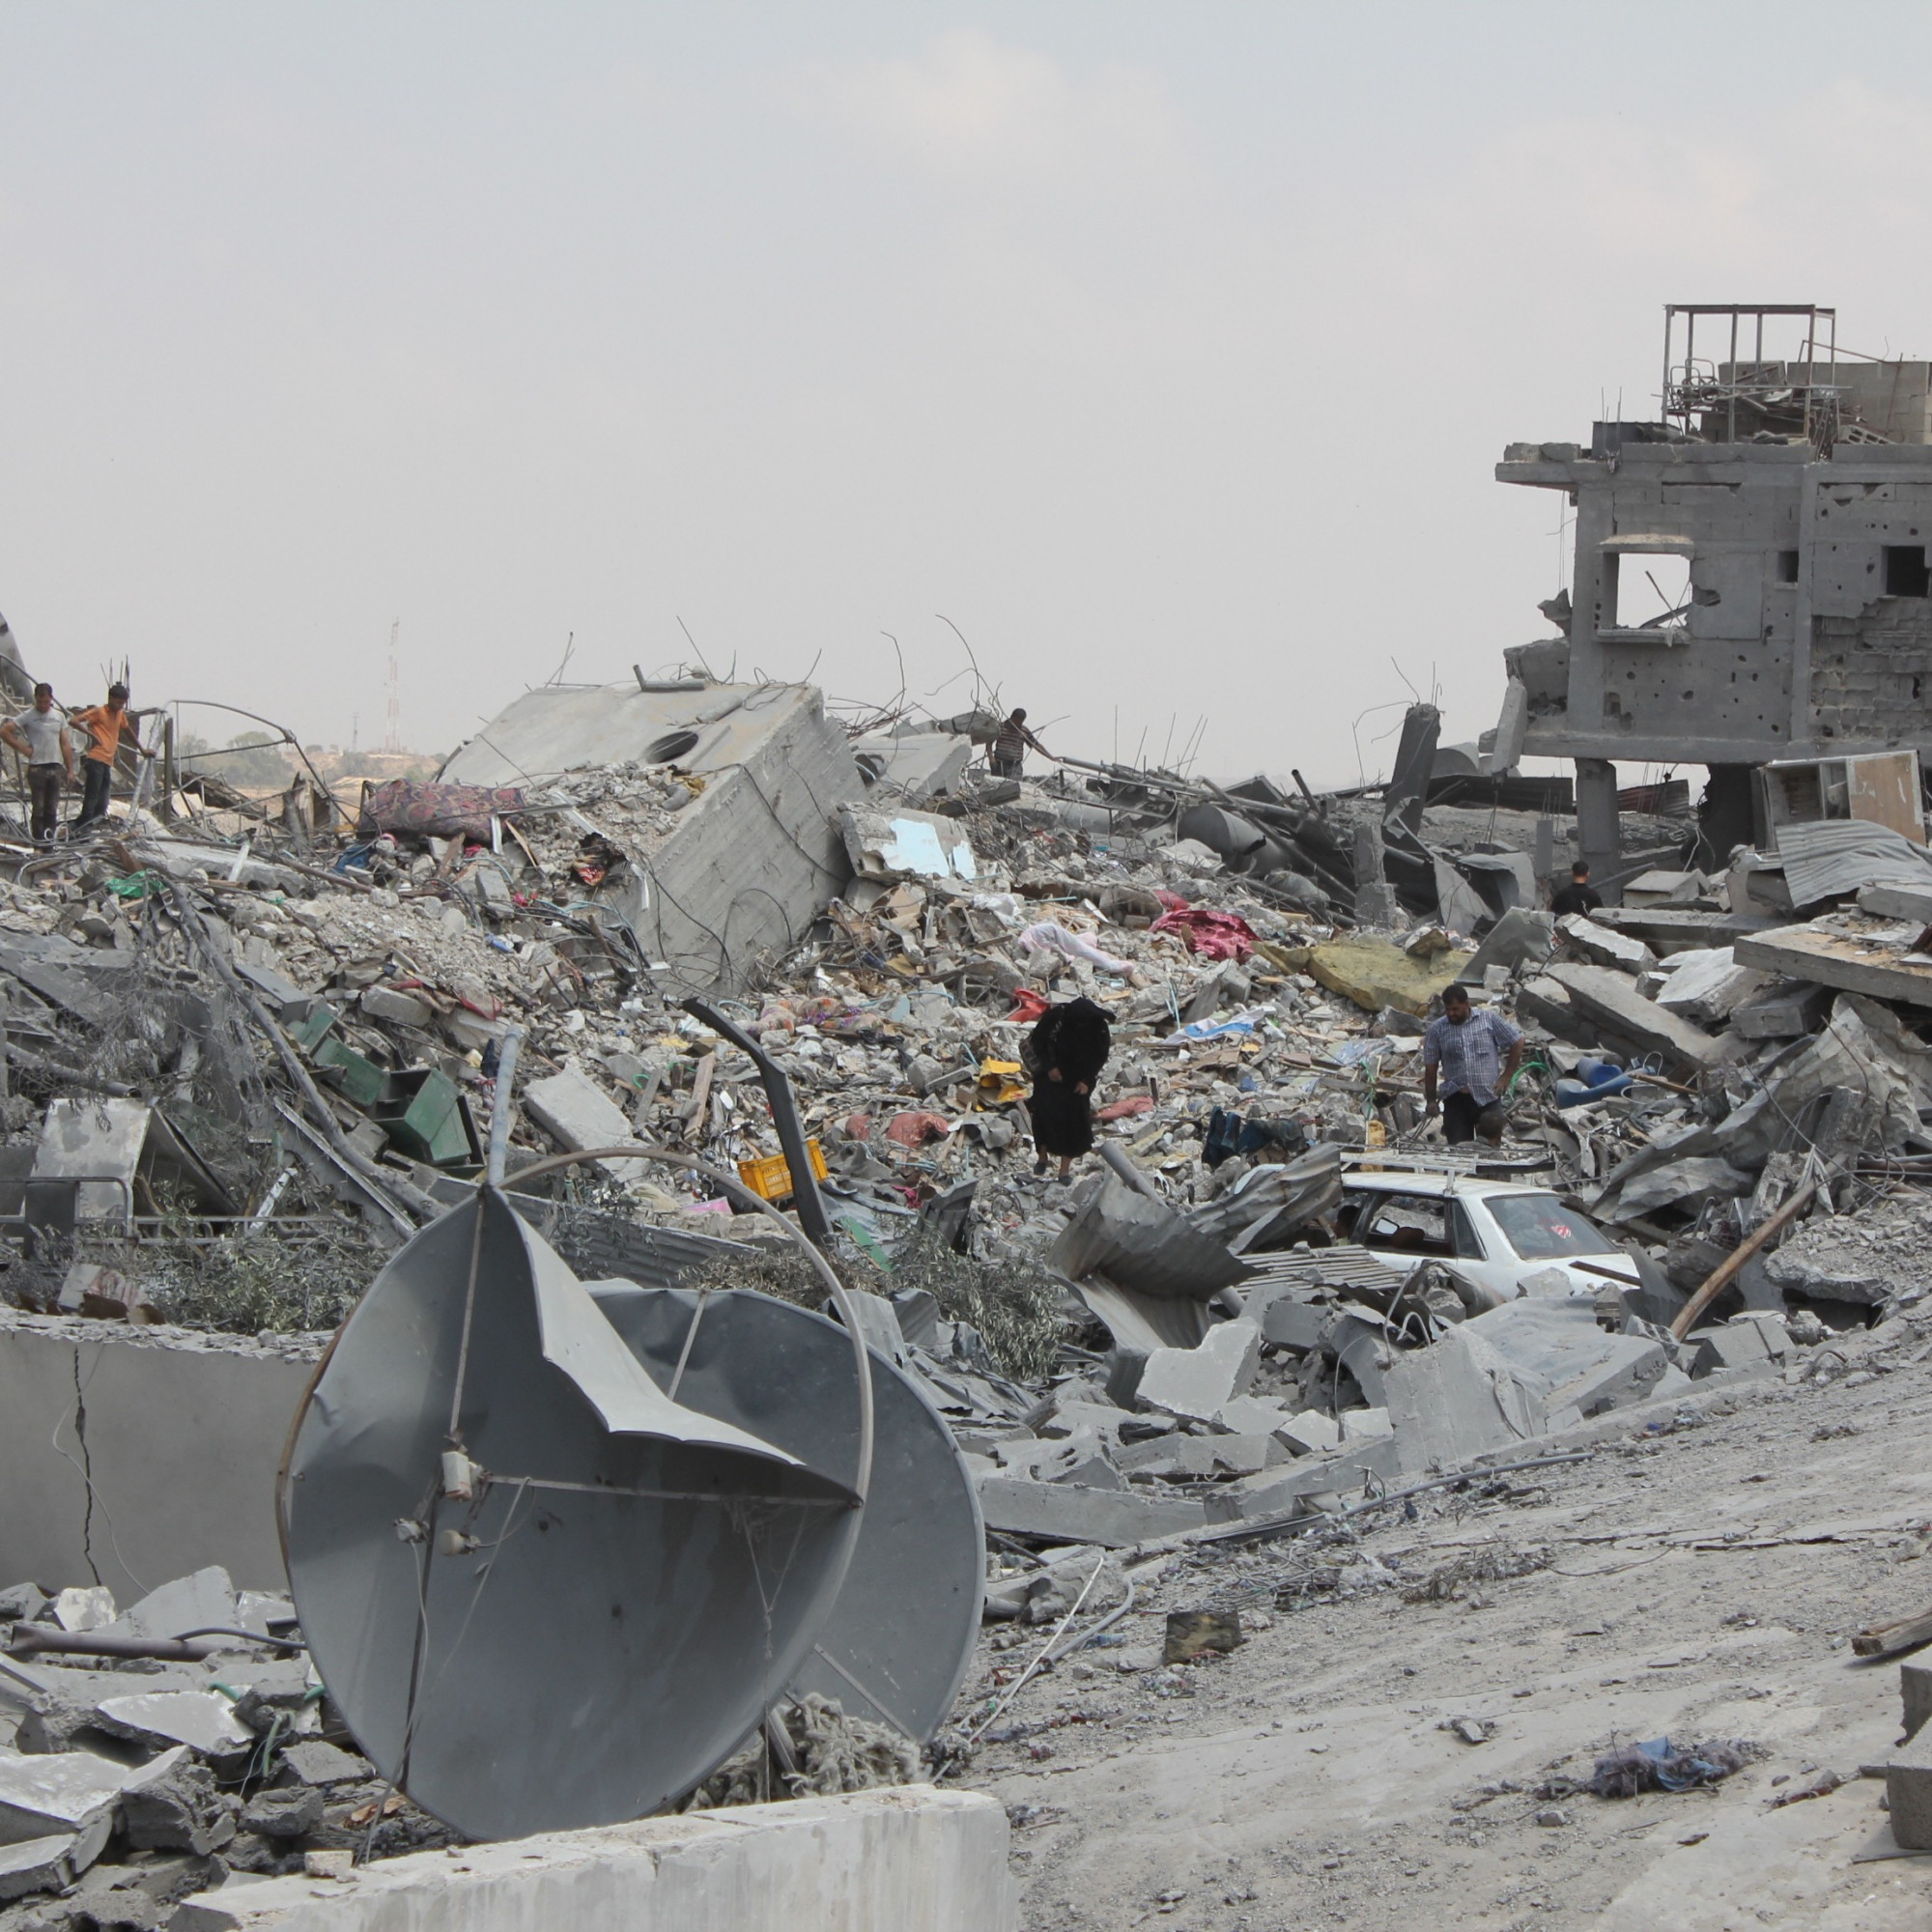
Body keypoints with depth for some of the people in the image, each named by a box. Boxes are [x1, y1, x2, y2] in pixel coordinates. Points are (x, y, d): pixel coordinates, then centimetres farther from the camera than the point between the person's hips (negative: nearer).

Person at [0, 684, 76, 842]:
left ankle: (49, 837, 10)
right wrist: (21, 748, -8)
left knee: (52, 807, 5)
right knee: (38, 807, -4)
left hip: (55, 768, 4)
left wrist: (70, 770, 9)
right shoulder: (27, 717, -2)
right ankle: (38, 838, 0)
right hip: (36, 768, -4)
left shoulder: (59, 717, 11)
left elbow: (65, 745, 13)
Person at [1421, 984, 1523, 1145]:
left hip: (1488, 1097, -1)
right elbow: (1430, 1067, 8)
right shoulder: (1437, 1029, 5)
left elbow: (1516, 1044, 9)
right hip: (1456, 1099, 1)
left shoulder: (1489, 1019, 2)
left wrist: (1506, 1078, 4)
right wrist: (1430, 1100, 3)